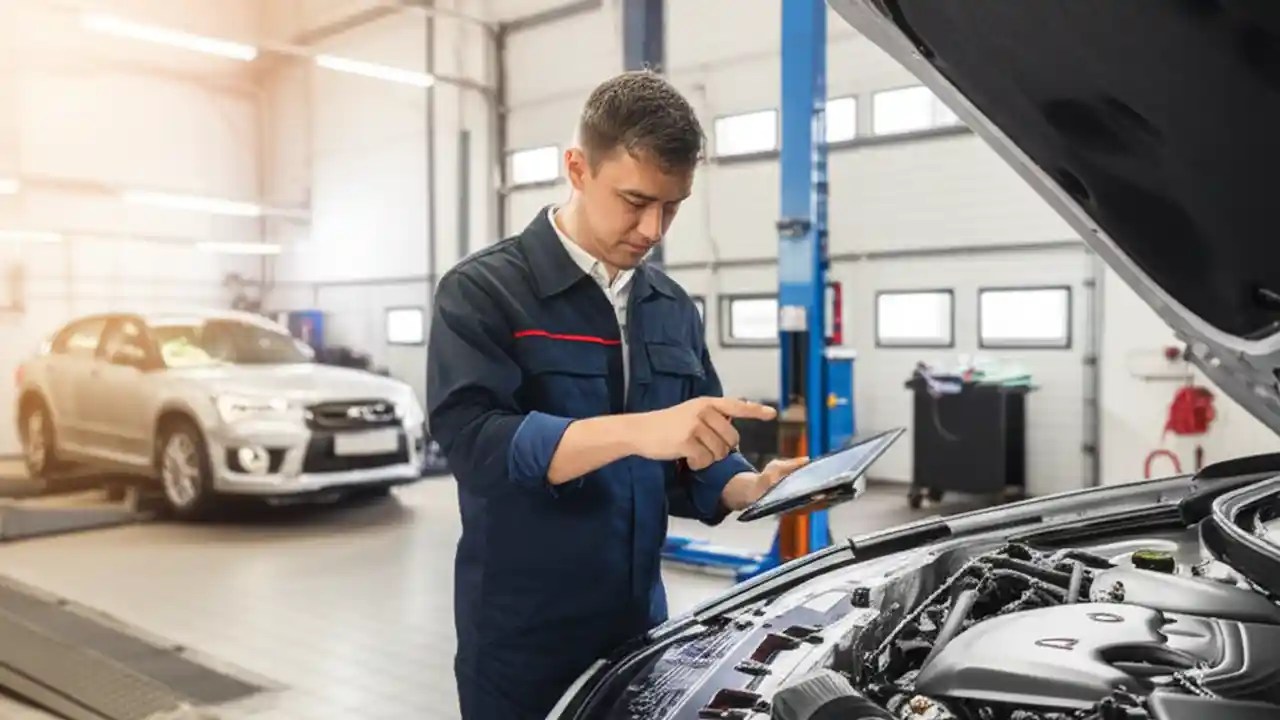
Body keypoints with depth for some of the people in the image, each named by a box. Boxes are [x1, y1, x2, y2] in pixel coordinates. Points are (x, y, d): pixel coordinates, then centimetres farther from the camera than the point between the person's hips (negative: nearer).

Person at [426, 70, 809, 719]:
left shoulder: (673, 310, 9)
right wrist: (637, 431, -35)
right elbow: (472, 442, -25)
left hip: (639, 628, 6)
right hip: (521, 645, -5)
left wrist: (750, 489, -9)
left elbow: (693, 463, 12)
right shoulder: (485, 290, -10)